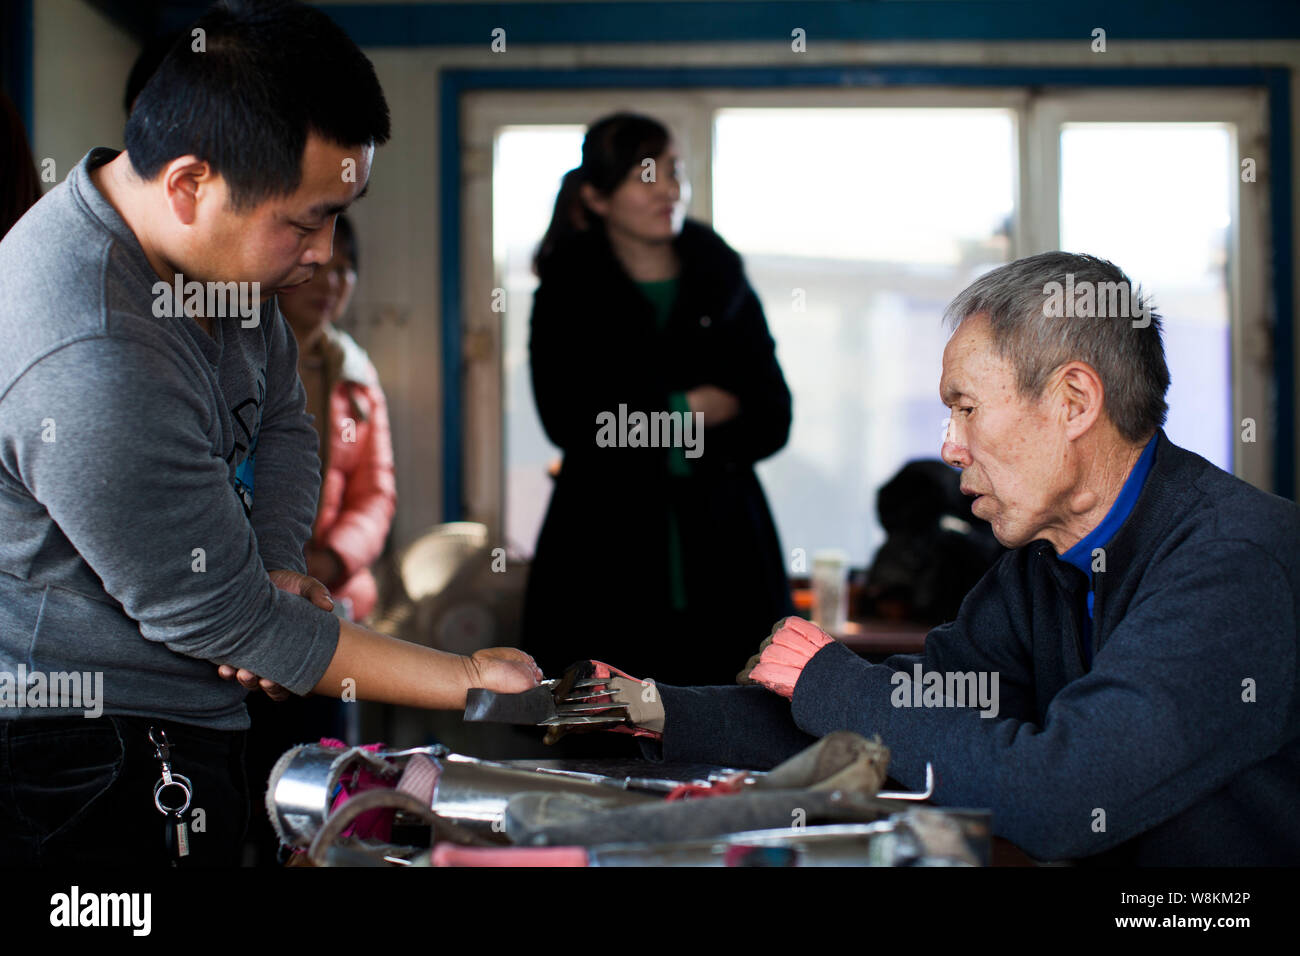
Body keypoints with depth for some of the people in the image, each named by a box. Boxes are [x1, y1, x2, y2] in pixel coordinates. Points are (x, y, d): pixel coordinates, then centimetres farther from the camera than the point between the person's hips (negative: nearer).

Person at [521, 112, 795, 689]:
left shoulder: (724, 288, 13)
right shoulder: (568, 294, 8)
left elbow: (771, 420, 5)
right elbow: (569, 420, -5)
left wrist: (648, 425, -9)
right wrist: (688, 409, -4)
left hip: (722, 552, 2)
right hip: (608, 552, -1)